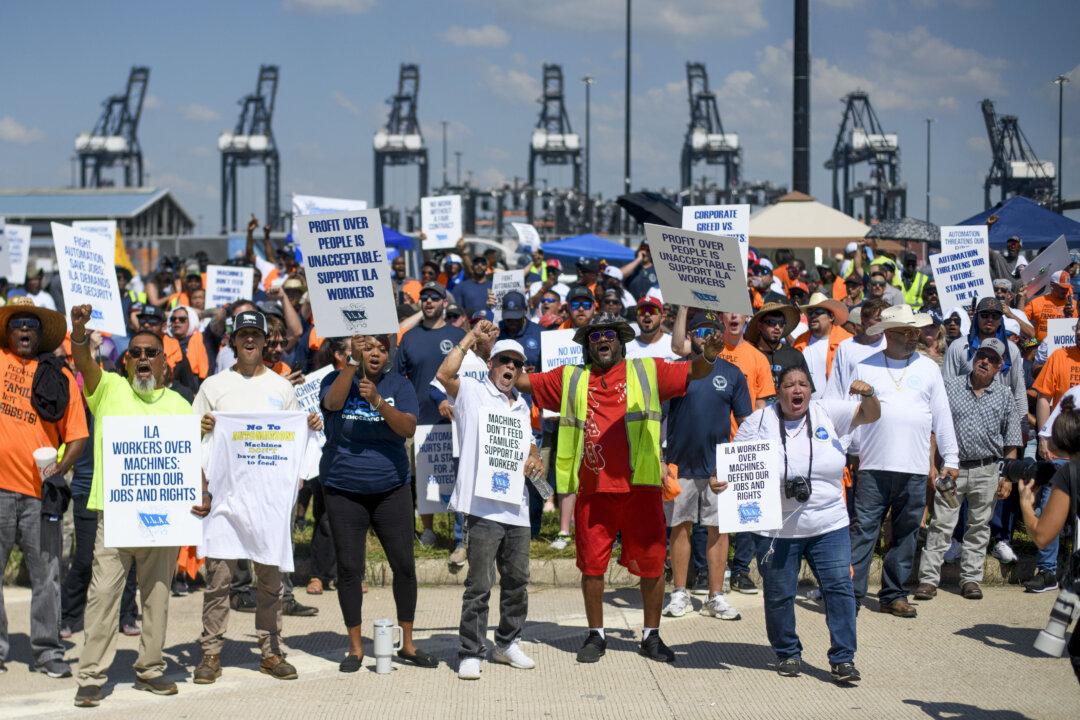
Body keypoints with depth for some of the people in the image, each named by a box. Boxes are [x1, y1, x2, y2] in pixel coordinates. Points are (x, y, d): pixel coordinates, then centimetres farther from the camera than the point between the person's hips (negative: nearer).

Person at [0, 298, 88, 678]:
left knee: (46, 575, 2)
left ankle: (47, 651, 12)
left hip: (42, 490, 0)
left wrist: (62, 465, -9)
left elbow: (77, 434, 8)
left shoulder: (60, 376, 8)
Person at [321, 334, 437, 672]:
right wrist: (353, 360, -29)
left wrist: (378, 401, -25)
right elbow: (333, 402, -21)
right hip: (343, 492, -1)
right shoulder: (336, 379, 2)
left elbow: (409, 428, -11)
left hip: (391, 489, 1)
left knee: (404, 565, 0)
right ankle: (355, 647, 11)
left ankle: (407, 644, 13)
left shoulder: (399, 385, 4)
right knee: (349, 568, 0)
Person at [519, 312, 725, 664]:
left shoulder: (647, 372, 10)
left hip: (639, 487, -1)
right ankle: (596, 635, 20)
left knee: (651, 562, 2)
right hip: (592, 489, 1)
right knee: (591, 564, 5)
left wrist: (708, 357, -18)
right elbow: (522, 382, 17)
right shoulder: (570, 379, 15)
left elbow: (692, 372, 4)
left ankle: (651, 636, 16)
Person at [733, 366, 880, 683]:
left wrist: (868, 395, -20)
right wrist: (719, 482, -17)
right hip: (777, 529, -1)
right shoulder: (758, 422, 0)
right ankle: (787, 654, 25)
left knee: (839, 588, -5)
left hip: (829, 525, 1)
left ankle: (842, 658, 2)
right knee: (779, 595, 5)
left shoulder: (827, 413, 4)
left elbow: (870, 416, 1)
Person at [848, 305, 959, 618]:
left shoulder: (928, 368, 12)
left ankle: (893, 595, 15)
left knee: (906, 533, 6)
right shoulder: (865, 368, 7)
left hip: (915, 469, 2)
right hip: (873, 466, -2)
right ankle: (851, 593, -5)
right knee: (864, 530, -7)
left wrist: (950, 458, 10)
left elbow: (942, 415, 14)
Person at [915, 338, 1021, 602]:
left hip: (987, 471, 2)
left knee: (979, 526, 8)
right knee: (941, 525, -5)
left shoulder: (1004, 395, 8)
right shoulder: (950, 386, 4)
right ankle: (929, 579, -2)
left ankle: (970, 578, 17)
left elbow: (1011, 442, 10)